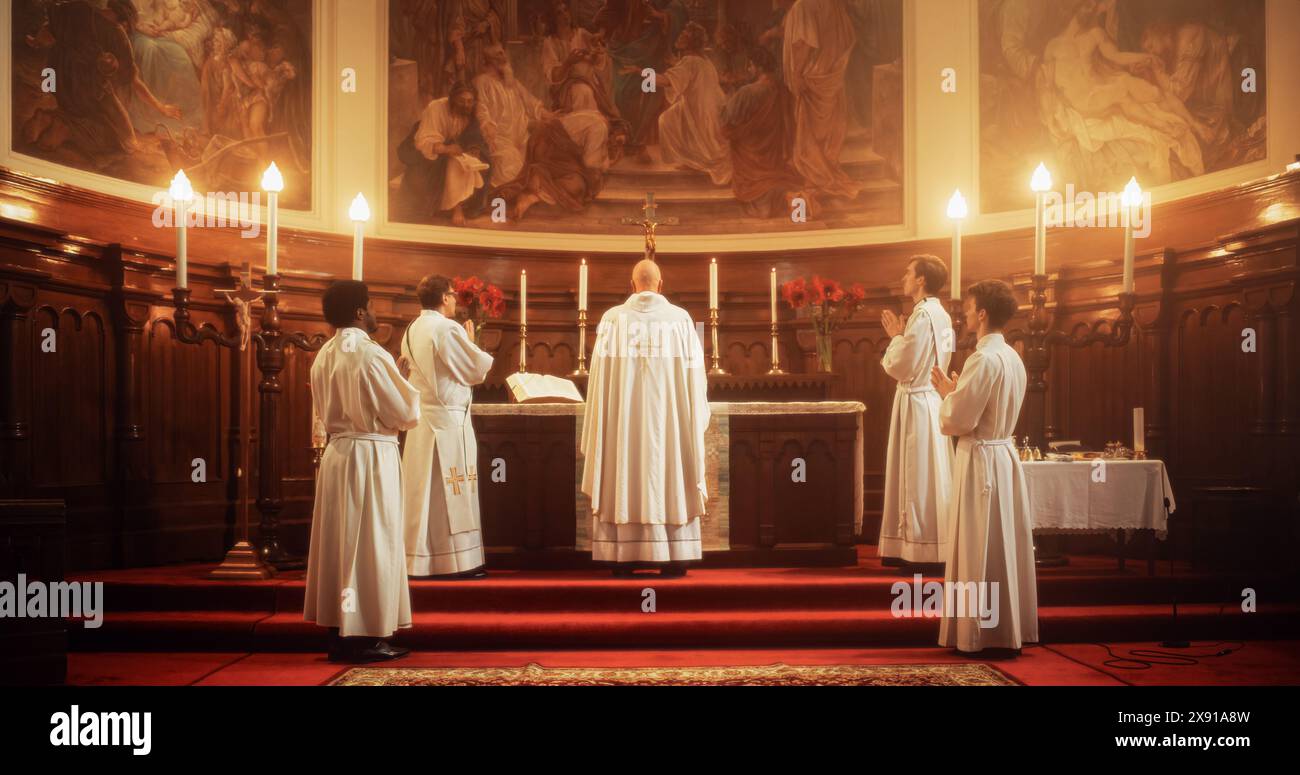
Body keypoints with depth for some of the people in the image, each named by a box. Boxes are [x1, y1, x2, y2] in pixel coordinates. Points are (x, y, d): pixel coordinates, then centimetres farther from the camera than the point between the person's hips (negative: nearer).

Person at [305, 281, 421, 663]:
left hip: (336, 452, 8)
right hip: (370, 455, -8)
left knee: (339, 541, 11)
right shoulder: (372, 355, -16)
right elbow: (404, 413, -12)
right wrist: (407, 384, 6)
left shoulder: (324, 356, 7)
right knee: (370, 544, -1)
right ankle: (366, 636, 3)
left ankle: (339, 634, 18)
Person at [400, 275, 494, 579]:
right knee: (451, 491, -2)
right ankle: (456, 562, 2)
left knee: (424, 490, 10)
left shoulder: (411, 331, 11)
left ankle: (420, 559, 15)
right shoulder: (448, 329, -14)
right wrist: (471, 342, 8)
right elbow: (477, 369, -9)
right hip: (447, 418, -8)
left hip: (420, 419, 8)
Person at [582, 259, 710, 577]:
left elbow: (600, 375, 0)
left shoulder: (613, 318, -1)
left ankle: (623, 558, 4)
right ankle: (671, 559, 4)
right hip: (667, 415, 0)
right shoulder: (680, 318, -1)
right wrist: (693, 416, 14)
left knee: (624, 479, 4)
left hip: (623, 416, 0)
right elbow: (693, 373, 2)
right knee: (669, 475, 5)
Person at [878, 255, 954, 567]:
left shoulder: (922, 315, -17)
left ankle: (925, 550, 4)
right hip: (929, 399, 10)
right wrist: (901, 338, 11)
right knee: (929, 477, 14)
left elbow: (902, 366, -18)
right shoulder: (939, 313, 13)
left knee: (920, 477, -3)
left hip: (917, 404, -10)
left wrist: (895, 338, -2)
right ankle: (932, 547, 21)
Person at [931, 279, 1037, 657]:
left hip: (981, 459, -9)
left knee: (980, 548, -1)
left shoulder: (984, 359, -18)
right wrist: (958, 389, 14)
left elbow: (958, 420, -19)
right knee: (1004, 544, 13)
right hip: (1004, 452, 9)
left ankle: (982, 633, 6)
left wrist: (946, 392, -2)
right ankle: (1008, 627, 21)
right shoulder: (1012, 357, 10)